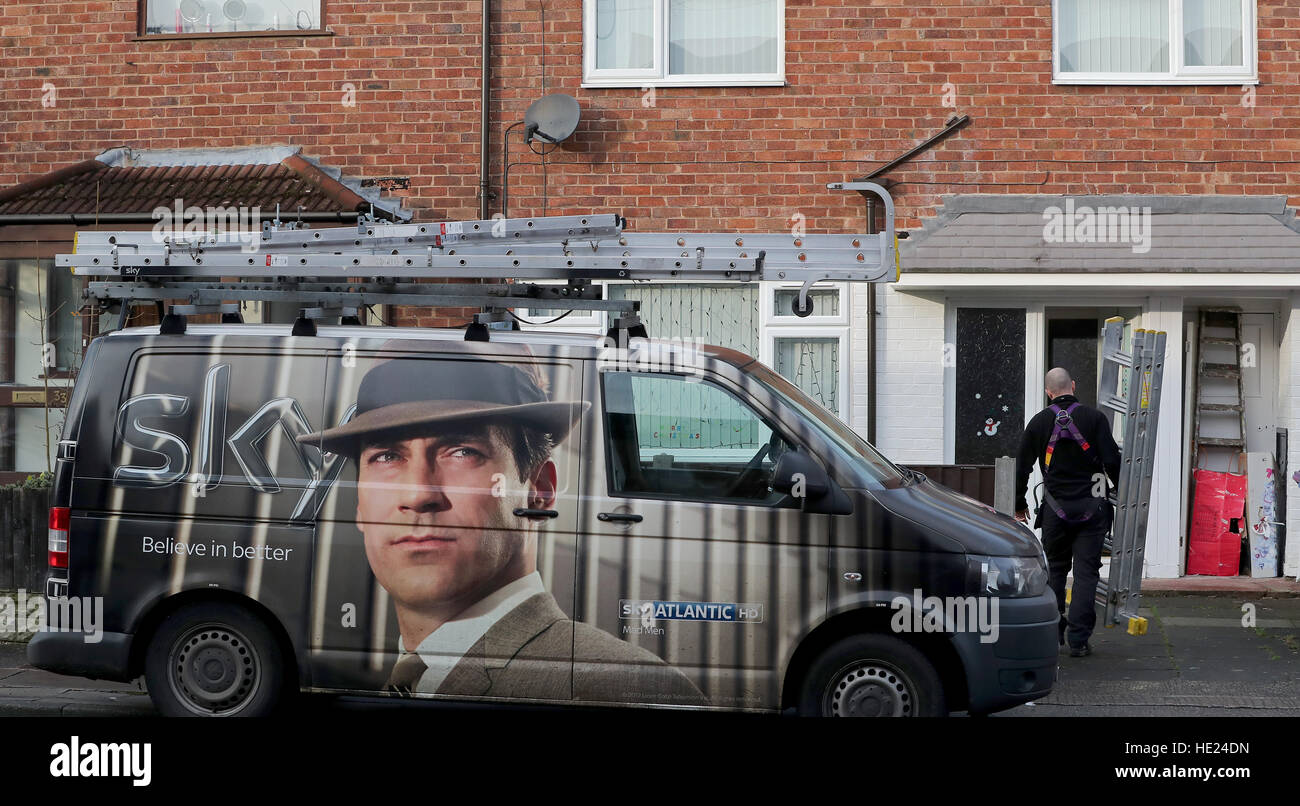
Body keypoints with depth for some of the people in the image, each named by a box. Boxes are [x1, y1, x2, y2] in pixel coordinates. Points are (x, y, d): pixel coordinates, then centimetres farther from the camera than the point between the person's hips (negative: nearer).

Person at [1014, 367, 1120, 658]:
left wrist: (1019, 505, 19)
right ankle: (1078, 639, -3)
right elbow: (1112, 461, -8)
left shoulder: (1039, 422, 2)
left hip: (1056, 510, 2)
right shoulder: (1094, 418, -4)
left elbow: (1022, 467, 7)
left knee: (1055, 570, 16)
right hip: (1091, 508, -2)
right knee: (1086, 573, 1)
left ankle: (1052, 633, 17)